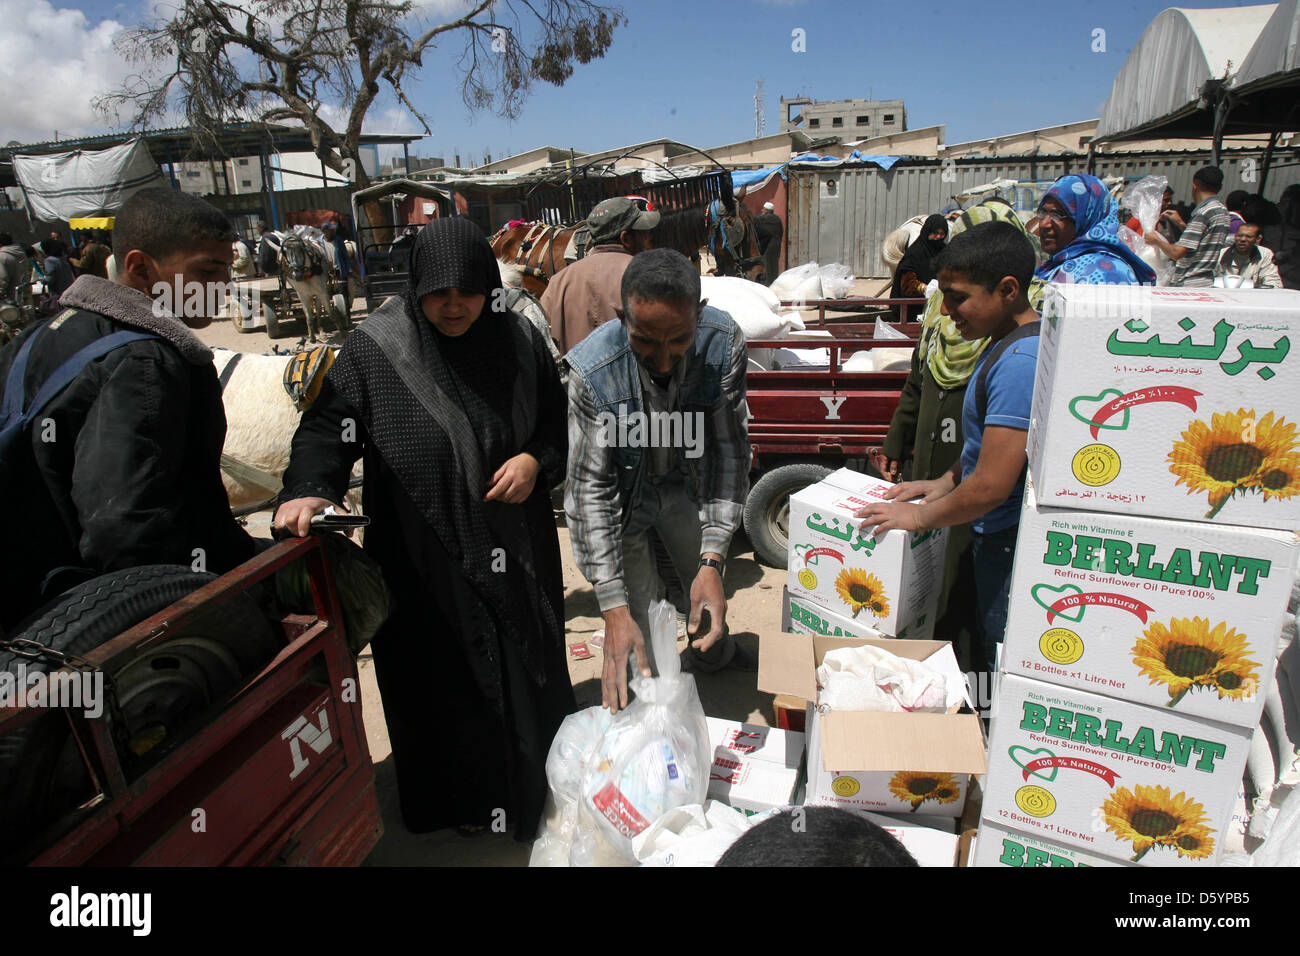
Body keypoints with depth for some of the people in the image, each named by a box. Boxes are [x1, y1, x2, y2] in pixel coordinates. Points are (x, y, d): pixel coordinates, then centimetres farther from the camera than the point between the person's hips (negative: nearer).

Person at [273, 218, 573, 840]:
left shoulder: (519, 340, -2)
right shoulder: (374, 349, -10)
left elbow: (559, 419, 8)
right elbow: (328, 426, -6)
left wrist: (537, 459, -11)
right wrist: (308, 489, -24)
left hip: (515, 553, 3)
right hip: (424, 560, -2)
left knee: (527, 669, 18)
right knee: (444, 679, 10)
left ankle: (534, 791, 44)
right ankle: (461, 800, 37)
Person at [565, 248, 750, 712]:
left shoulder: (724, 343, -28)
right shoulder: (593, 372, -35)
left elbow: (728, 449, -23)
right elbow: (590, 487, -31)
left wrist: (713, 558, -32)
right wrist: (613, 609, -36)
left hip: (683, 480, 3)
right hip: (623, 491, -3)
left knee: (709, 591, 19)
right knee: (636, 629, -3)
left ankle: (715, 652, 54)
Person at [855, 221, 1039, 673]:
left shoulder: (1019, 361, -25)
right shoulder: (1006, 344, 9)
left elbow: (991, 486, -25)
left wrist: (920, 517, -12)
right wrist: (946, 482, 13)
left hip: (1010, 547, -10)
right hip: (996, 539, 10)